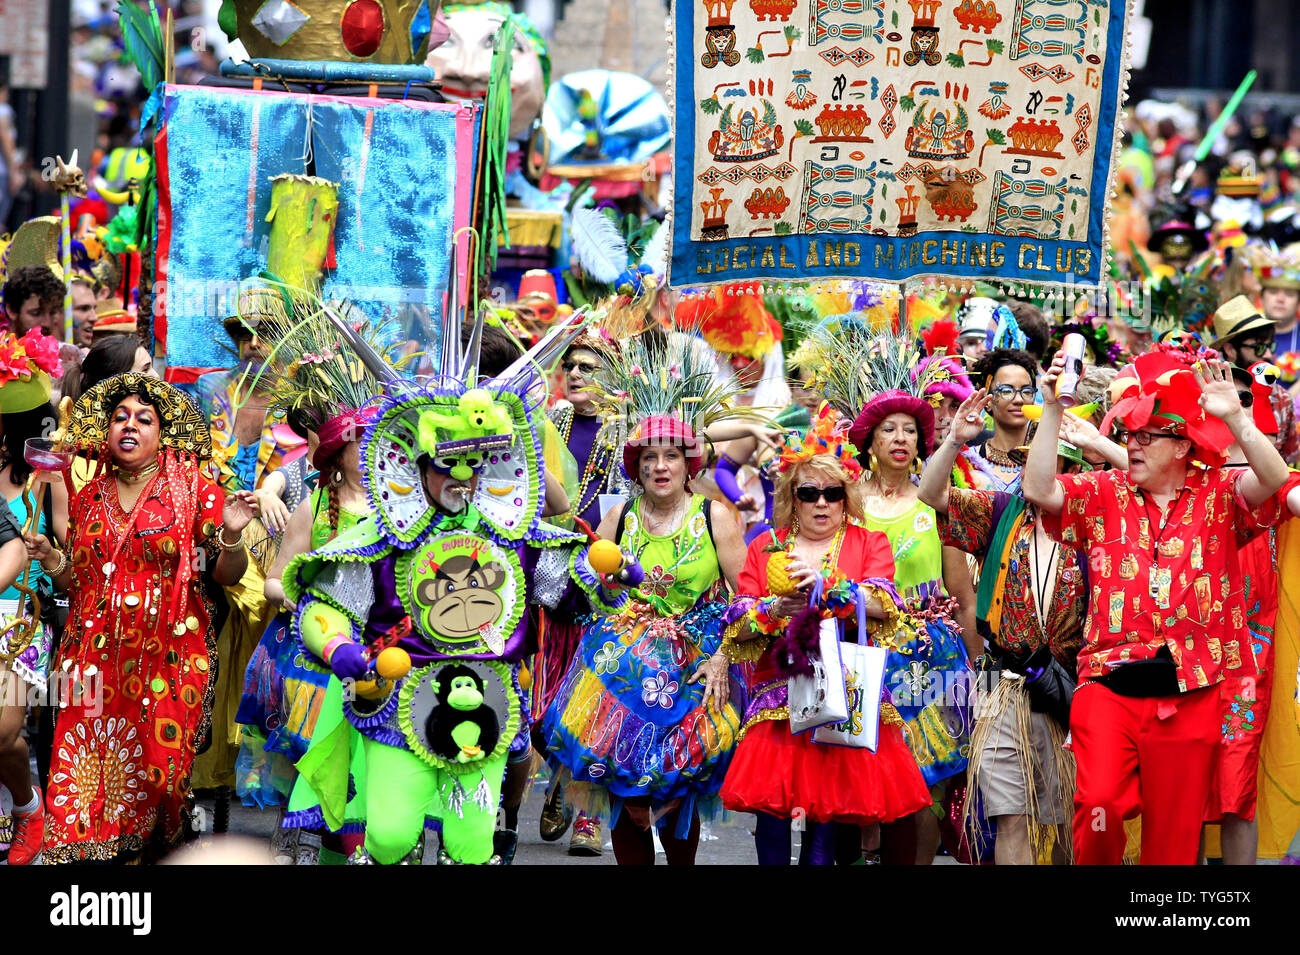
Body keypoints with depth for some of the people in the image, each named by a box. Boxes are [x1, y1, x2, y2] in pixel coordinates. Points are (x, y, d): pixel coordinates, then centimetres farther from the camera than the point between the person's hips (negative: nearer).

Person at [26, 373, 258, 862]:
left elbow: (227, 575, 0)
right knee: (83, 770, -4)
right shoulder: (89, 499, 13)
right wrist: (51, 560, 1)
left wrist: (231, 534, -18)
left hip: (168, 654, -3)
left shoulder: (196, 492, 1)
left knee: (155, 769, -7)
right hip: (95, 653, 3)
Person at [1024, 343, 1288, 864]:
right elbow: (1039, 490, -5)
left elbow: (1274, 479, -13)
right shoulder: (1104, 494, 9)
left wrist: (1234, 419, -27)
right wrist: (1052, 410, -13)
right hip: (1109, 685, 0)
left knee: (1174, 832, 6)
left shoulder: (1218, 494, 5)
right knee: (1099, 804, -20)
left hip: (1191, 695, 0)